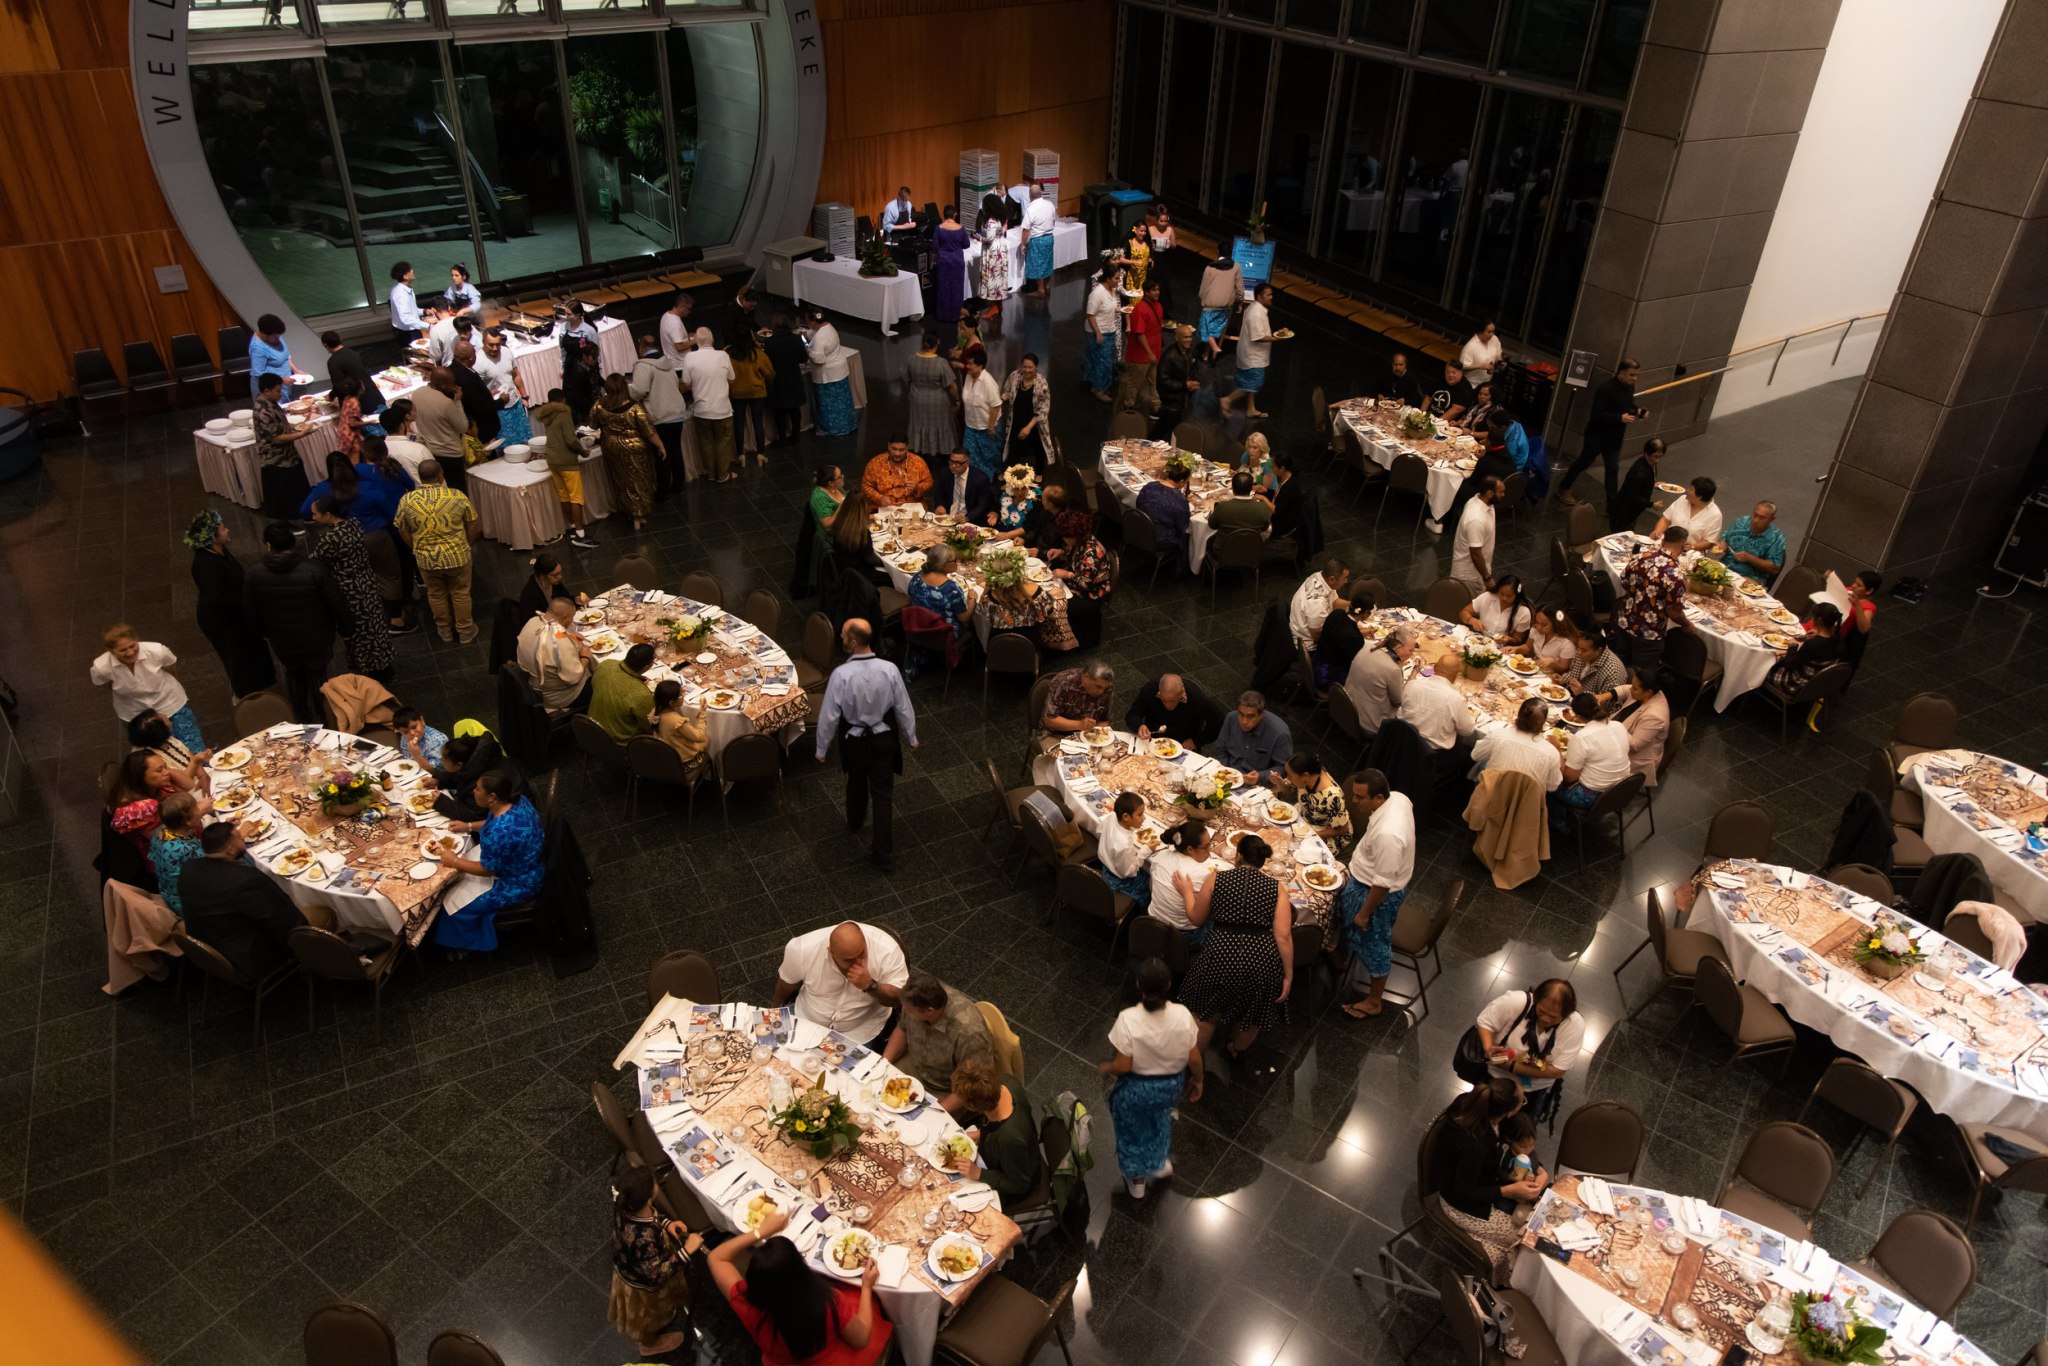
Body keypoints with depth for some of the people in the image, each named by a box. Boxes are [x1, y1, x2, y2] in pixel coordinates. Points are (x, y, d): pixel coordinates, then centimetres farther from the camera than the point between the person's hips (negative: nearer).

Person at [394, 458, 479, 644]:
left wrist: (418, 550, 16)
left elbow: (403, 532, 0)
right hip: (457, 556, -1)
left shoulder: (406, 501, -11)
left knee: (436, 594, 23)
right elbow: (472, 526, -6)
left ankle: (445, 630, 40)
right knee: (460, 593, 19)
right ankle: (465, 631, 32)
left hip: (426, 558, 1)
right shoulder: (458, 497, -15)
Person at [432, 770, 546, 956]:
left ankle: (465, 944, 34)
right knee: (457, 877, 23)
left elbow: (487, 869, -23)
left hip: (517, 883, -9)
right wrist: (469, 826, 5)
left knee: (454, 904, 6)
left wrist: (455, 862, -10)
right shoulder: (516, 801, -12)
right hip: (521, 864, 9)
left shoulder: (498, 833, -38)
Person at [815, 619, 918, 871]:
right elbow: (904, 708, -8)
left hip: (854, 740, 0)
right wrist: (911, 737, 10)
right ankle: (881, 850, 15)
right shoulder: (889, 669, -19)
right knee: (883, 792, 12)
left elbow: (829, 715, -17)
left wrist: (822, 748, -1)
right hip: (884, 738, 1)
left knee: (856, 784, 27)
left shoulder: (841, 674, -26)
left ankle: (855, 824, 54)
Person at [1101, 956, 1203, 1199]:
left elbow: (1123, 1065, -23)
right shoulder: (1182, 1015, -24)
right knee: (1159, 1114, 38)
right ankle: (1161, 1161, 52)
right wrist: (1197, 1080, 8)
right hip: (1172, 1085, 2)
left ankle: (1137, 1181, 49)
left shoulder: (1128, 1019, -32)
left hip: (1136, 1089, -2)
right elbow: (1194, 1058, -12)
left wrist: (1105, 1069, -1)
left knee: (1133, 1130, 28)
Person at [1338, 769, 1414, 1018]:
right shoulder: (1398, 798, -16)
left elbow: (1383, 884, -31)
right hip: (1366, 879, 8)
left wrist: (1364, 913, -16)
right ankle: (1347, 950, 63)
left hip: (1377, 893, -8)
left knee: (1372, 945, 15)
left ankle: (1374, 1001, 37)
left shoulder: (1387, 834, -43)